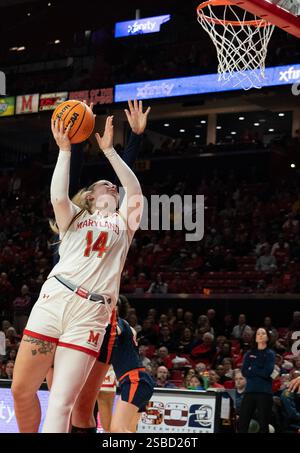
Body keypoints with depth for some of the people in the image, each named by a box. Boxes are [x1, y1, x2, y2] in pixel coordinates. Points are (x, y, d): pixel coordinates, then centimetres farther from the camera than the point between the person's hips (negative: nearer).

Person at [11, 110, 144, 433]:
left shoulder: (123, 222, 22)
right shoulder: (74, 217, 21)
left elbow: (135, 191, 4)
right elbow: (58, 197, -2)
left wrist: (109, 151, 2)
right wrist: (65, 151, -2)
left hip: (90, 313, -1)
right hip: (54, 298, 1)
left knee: (61, 403, -9)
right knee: (21, 390, -3)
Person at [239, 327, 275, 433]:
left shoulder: (270, 354, 5)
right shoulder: (249, 353, 14)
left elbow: (267, 372, -10)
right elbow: (244, 371, 1)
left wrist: (252, 370, -3)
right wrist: (260, 372, -8)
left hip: (264, 392, -3)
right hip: (250, 390, 3)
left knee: (263, 424, -1)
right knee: (243, 422, -2)